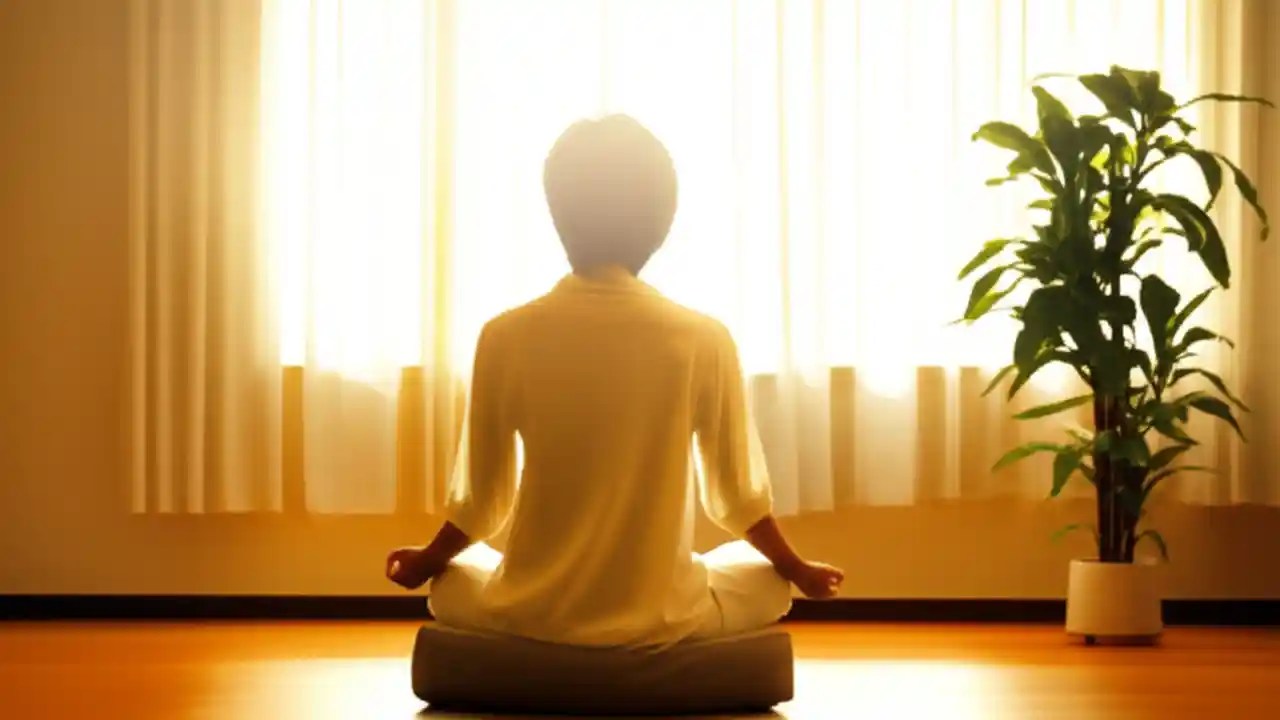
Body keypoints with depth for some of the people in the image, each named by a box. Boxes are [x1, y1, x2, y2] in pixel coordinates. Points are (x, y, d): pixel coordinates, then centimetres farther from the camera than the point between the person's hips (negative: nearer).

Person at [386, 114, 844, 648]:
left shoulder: (507, 337, -8)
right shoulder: (703, 340, -9)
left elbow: (482, 498, 2)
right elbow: (737, 492, 2)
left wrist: (427, 562, 23)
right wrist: (796, 569, 22)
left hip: (532, 615, 1)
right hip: (659, 616, 0)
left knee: (450, 582, 33)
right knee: (770, 581, 29)